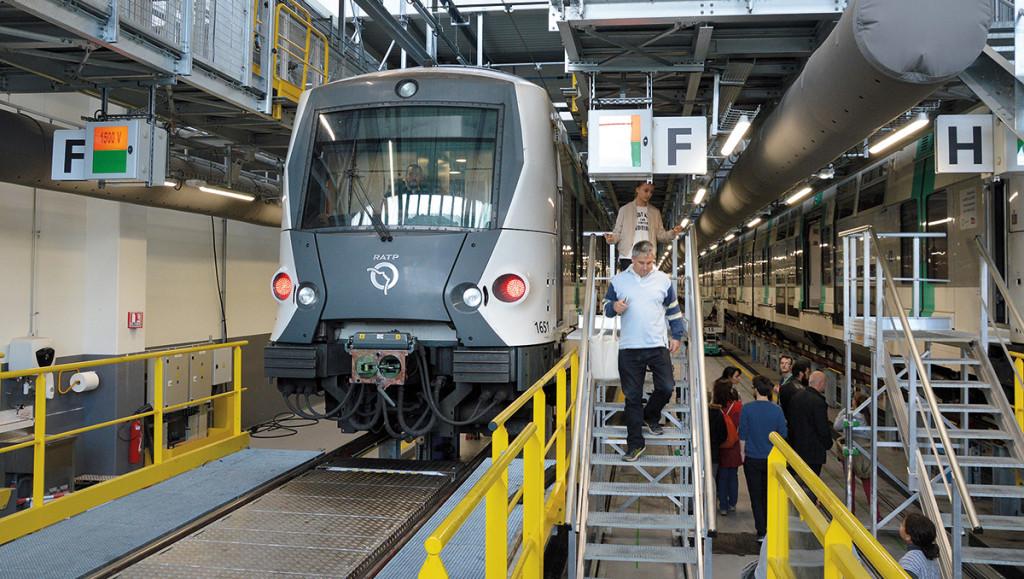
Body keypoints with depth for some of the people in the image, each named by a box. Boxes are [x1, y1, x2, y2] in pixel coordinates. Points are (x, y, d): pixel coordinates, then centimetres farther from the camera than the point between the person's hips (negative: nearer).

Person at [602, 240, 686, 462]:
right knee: (632, 396, 2)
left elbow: (673, 310, 17)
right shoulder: (618, 280, 6)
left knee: (666, 387, -2)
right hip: (629, 348, -1)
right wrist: (614, 307, -11)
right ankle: (635, 444, 11)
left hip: (658, 346, 1)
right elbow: (606, 307, 12)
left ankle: (651, 417, 30)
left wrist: (677, 335, 13)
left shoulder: (663, 280, 8)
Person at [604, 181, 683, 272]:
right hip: (627, 257, -2)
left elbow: (660, 234, 13)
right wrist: (612, 238, -13)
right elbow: (618, 232, 9)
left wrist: (672, 234, -8)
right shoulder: (625, 209, 12)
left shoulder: (655, 212, 19)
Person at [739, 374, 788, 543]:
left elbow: (742, 433, -7)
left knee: (756, 494, 5)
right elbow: (783, 434, 0)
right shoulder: (777, 410, -6)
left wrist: (742, 452, 6)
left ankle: (761, 531, 2)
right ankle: (766, 524, 32)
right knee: (767, 492, 20)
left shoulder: (747, 408, -12)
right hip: (771, 458, 2)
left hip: (752, 459, -2)